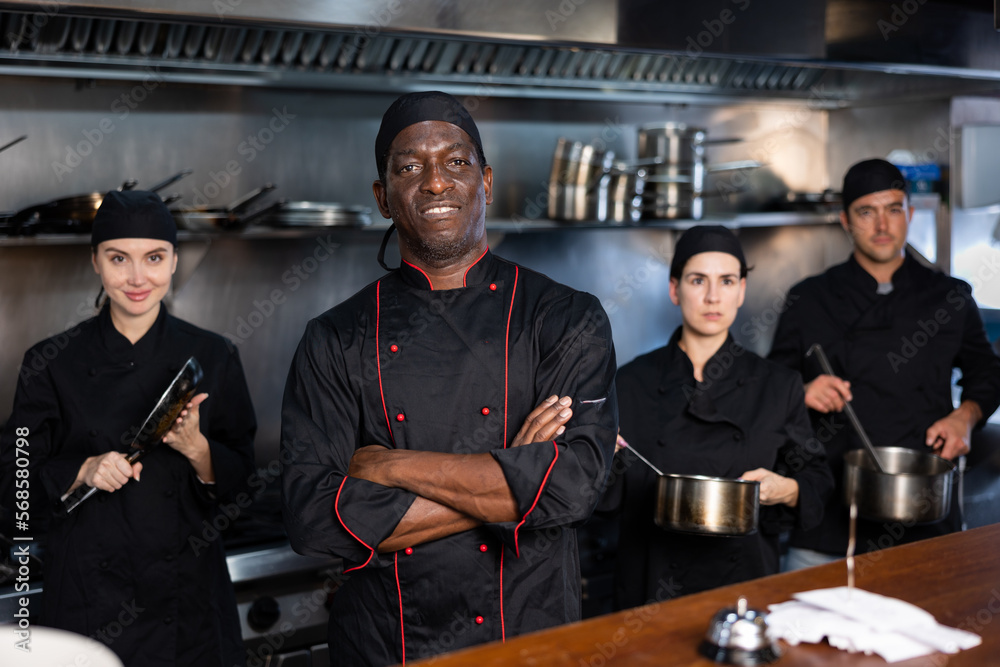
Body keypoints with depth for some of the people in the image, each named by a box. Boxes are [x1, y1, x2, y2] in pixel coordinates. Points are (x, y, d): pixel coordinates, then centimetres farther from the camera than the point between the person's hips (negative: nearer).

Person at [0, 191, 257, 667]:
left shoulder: (211, 357, -1)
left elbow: (239, 477, 2)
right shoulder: (52, 364, -4)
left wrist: (196, 448, -17)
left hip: (189, 590, 1)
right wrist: (84, 470, -17)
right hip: (87, 593, -1)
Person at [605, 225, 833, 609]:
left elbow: (817, 482, 13)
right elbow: (610, 497, 7)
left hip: (746, 581, 1)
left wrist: (786, 491, -6)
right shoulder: (632, 383, 4)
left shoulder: (778, 386, 7)